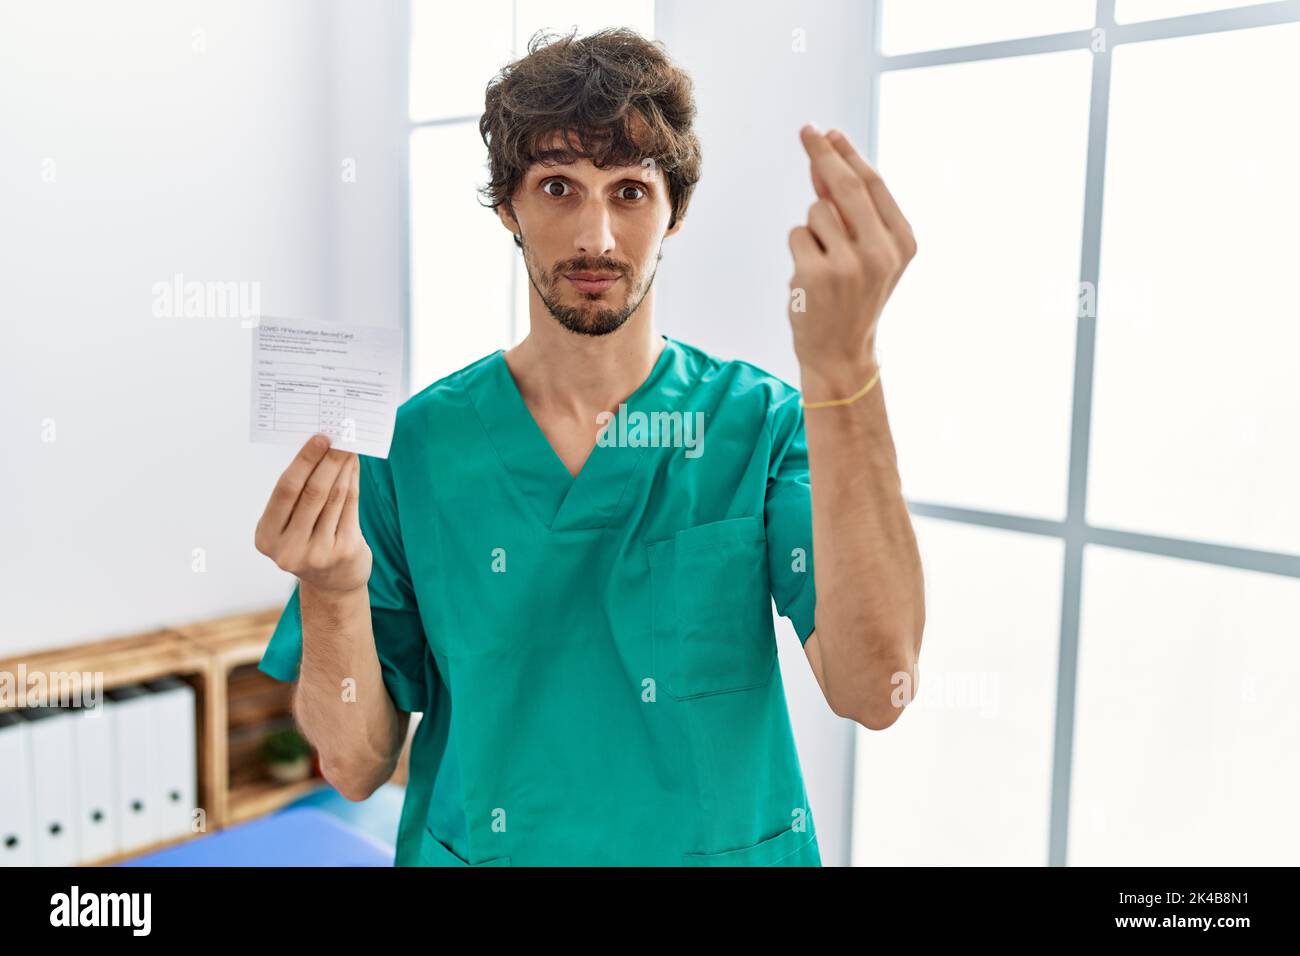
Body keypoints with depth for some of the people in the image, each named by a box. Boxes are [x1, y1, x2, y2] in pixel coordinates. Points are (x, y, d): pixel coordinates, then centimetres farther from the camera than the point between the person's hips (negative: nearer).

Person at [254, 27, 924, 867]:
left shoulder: (762, 424, -13)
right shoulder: (416, 442, -11)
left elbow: (875, 692, -27)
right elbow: (357, 765, -9)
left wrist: (843, 362, -34)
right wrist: (332, 594, -28)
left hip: (729, 846, 0)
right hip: (471, 848, 1)